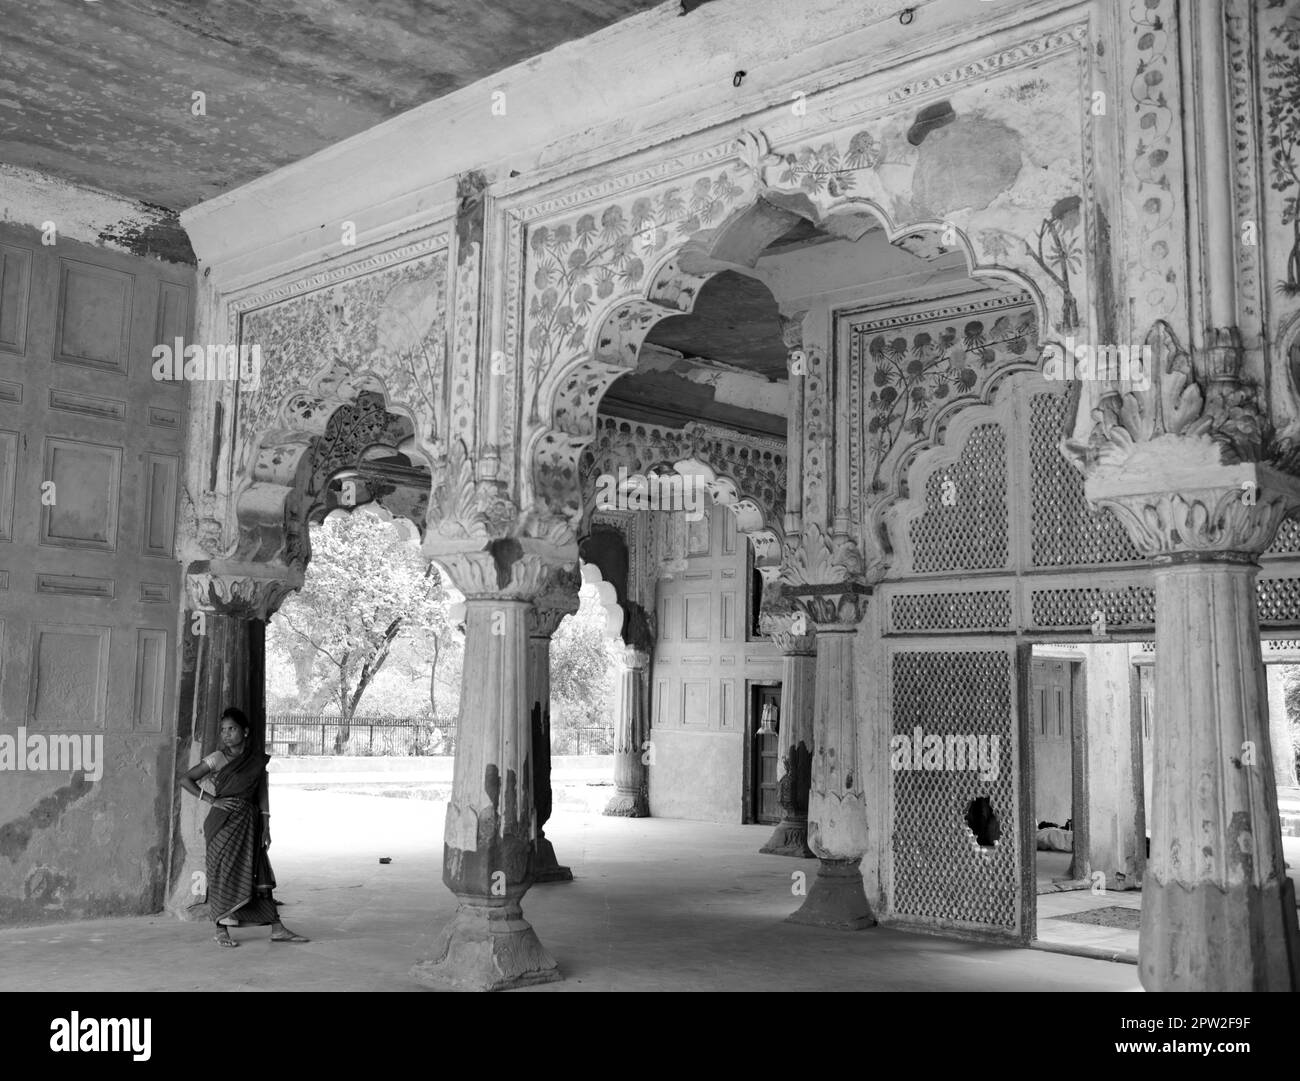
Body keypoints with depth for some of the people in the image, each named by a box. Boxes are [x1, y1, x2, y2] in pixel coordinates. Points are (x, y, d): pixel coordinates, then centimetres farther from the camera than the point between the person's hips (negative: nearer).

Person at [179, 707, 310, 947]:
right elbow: (185, 780, -6)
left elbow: (262, 793, 6)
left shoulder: (257, 759, 5)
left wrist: (266, 826, 1)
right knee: (224, 873, -1)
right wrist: (213, 801, -12)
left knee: (259, 873, 5)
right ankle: (221, 932, 10)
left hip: (249, 821, 4)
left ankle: (277, 928, 7)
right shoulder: (218, 759, -6)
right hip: (224, 820, -4)